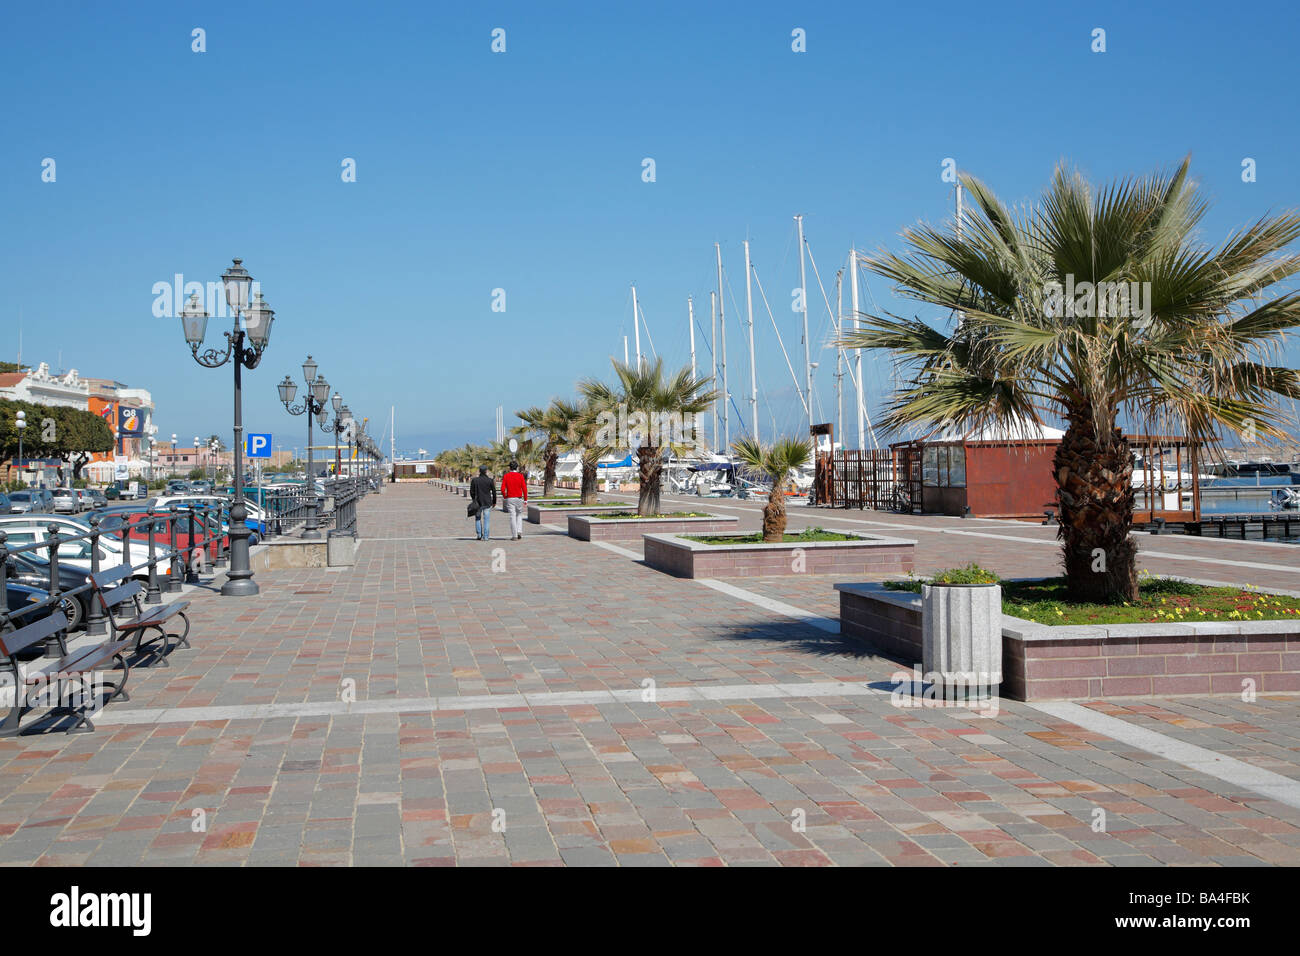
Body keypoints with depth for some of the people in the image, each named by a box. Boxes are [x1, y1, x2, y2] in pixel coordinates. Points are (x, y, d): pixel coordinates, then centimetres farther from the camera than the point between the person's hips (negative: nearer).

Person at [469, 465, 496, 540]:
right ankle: (486, 536, 3)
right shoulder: (490, 480, -5)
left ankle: (479, 535, 7)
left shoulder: (474, 480, -3)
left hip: (478, 503, 1)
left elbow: (472, 492, 2)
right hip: (487, 503, -1)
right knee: (486, 519, 3)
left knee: (477, 518, 16)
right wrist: (494, 502, 10)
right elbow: (494, 492, -2)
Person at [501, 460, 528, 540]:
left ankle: (514, 536, 1)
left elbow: (502, 489, -8)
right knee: (519, 515, 19)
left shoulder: (506, 476, -2)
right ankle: (519, 531, 2)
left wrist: (505, 497, 8)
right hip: (519, 499, 0)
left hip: (509, 499, 0)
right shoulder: (520, 476, -4)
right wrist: (525, 500, 0)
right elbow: (524, 489, -7)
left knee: (512, 517, 2)